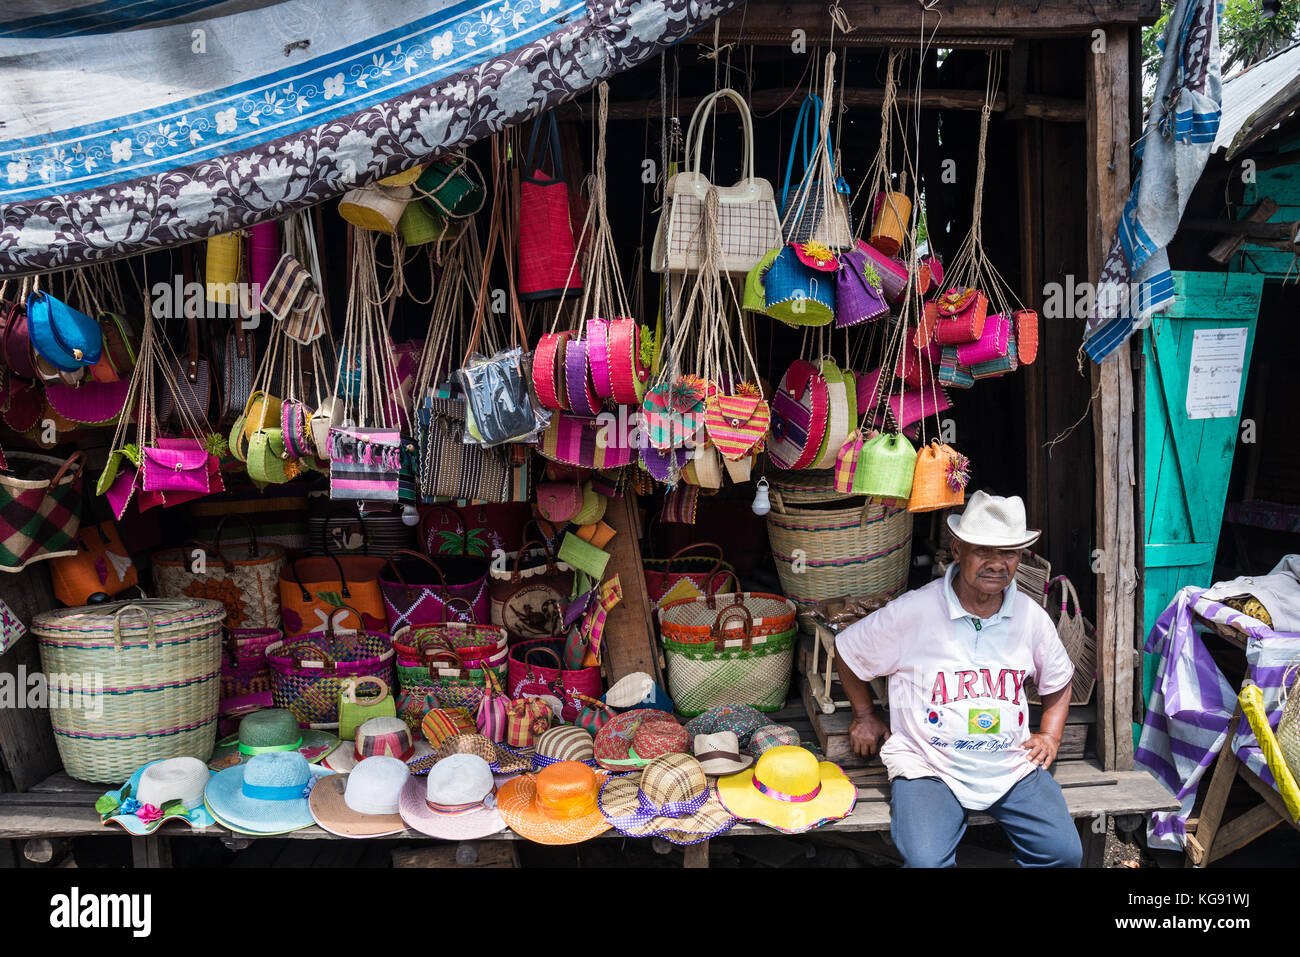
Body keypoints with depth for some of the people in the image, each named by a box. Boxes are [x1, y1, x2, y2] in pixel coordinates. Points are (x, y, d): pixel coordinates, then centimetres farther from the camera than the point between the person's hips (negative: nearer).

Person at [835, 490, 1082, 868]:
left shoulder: (1031, 617, 3)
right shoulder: (913, 612, -11)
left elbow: (1058, 682, 24)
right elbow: (847, 650, 5)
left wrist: (1050, 736, 11)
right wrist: (865, 716, 13)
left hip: (1014, 766, 4)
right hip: (928, 768, -4)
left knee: (1064, 851, -12)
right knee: (926, 861, -25)